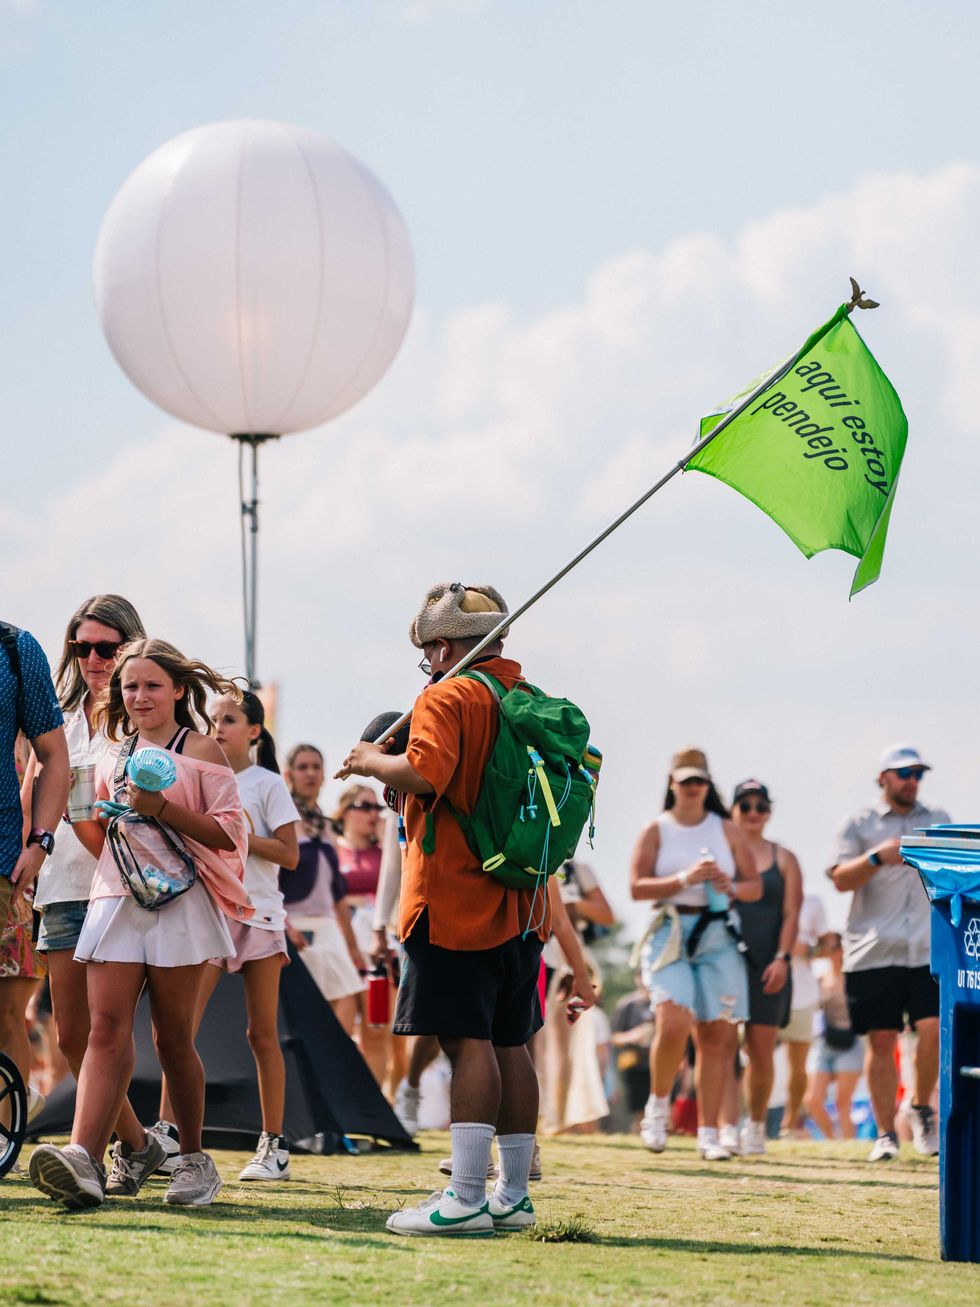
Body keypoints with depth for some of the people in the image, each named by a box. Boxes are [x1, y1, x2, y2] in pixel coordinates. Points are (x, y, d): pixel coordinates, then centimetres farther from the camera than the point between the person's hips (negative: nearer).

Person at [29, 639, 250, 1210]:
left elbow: (229, 834, -5)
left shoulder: (201, 750, 4)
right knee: (108, 1026, -12)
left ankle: (193, 1158, 16)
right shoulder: (113, 759, 19)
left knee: (174, 1035, 0)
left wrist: (162, 809, -14)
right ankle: (85, 1159, -27)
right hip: (116, 900, 4)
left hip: (180, 902, -4)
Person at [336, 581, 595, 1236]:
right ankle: (514, 1195, 13)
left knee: (468, 1041, -11)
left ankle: (467, 1199, -14)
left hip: (455, 903, -8)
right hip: (519, 904, 8)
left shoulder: (447, 698, -9)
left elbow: (425, 773, -25)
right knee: (509, 1046, 10)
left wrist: (373, 761, -7)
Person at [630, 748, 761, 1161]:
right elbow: (637, 887, -3)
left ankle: (708, 1134, 1)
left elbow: (755, 886, 13)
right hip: (670, 935, -2)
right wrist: (685, 880, -16)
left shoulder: (726, 830, 13)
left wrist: (731, 888, -9)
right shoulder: (656, 830, 7)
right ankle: (658, 1106, 5)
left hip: (717, 937, 2)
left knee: (716, 1034, -4)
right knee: (673, 1023, -20)